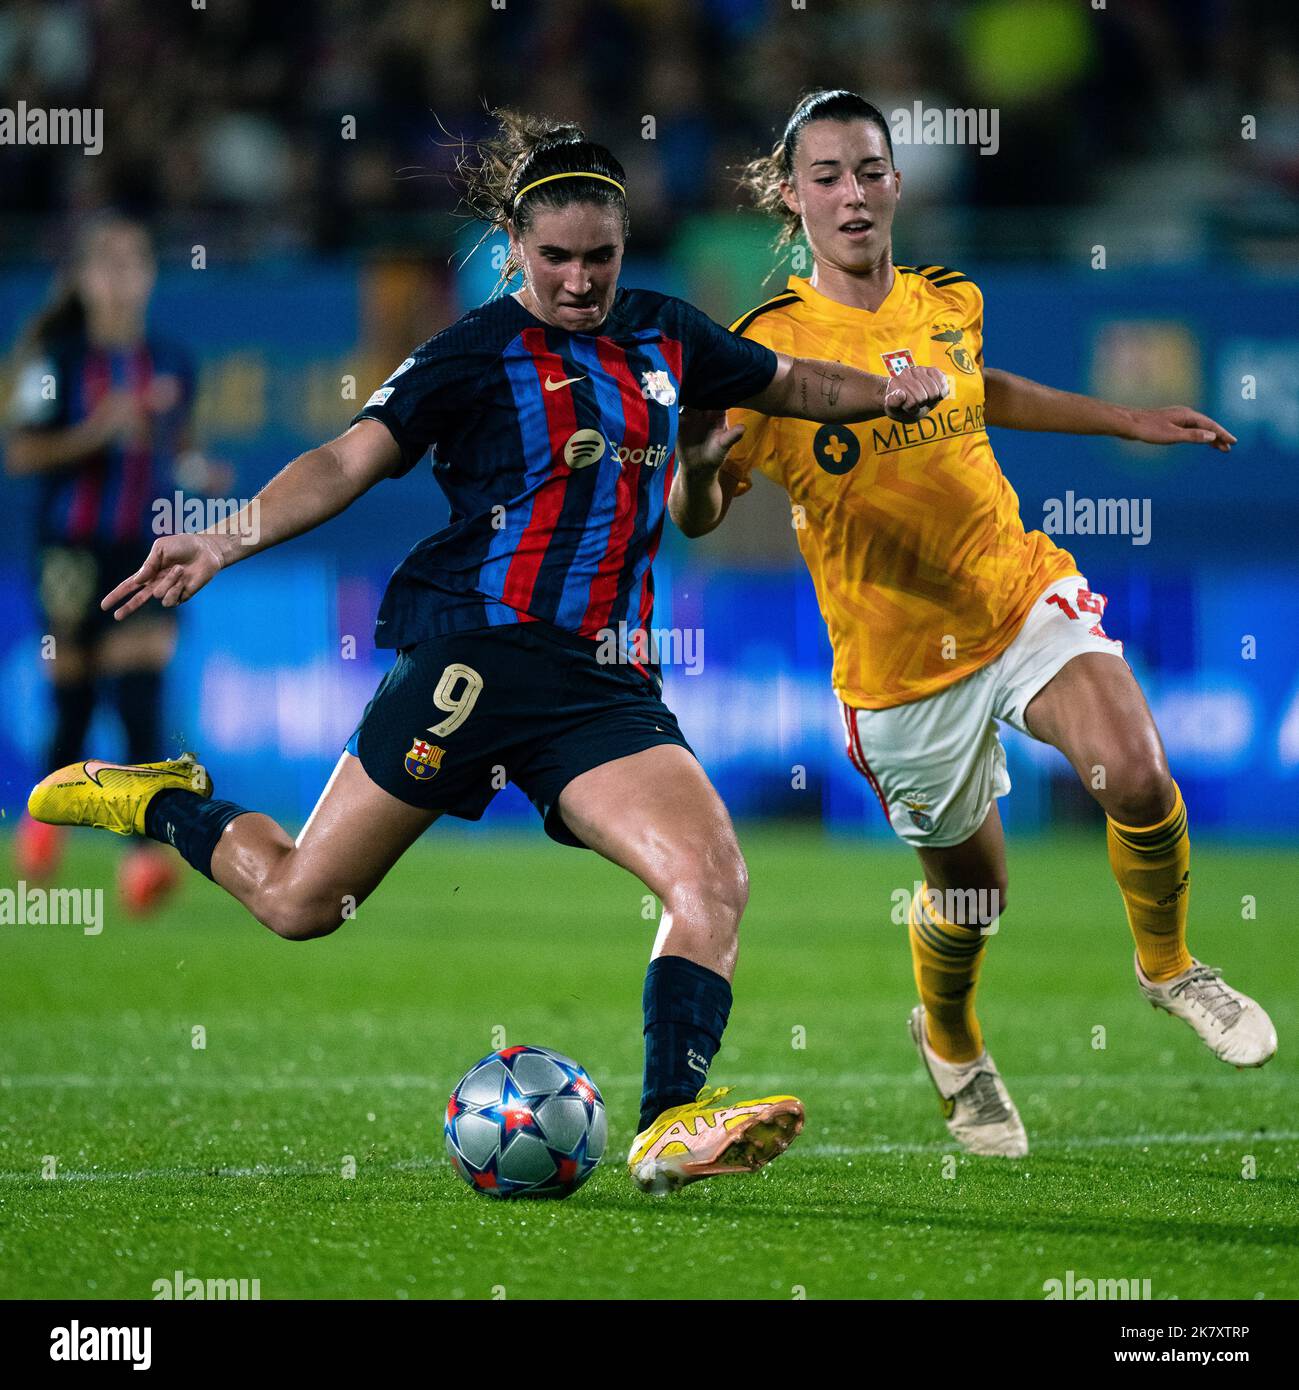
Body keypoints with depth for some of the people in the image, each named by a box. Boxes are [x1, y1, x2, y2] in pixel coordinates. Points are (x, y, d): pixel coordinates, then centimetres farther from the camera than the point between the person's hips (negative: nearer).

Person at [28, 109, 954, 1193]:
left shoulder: (662, 335, 15)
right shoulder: (482, 350, -2)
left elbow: (787, 383, 32)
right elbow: (349, 461, -10)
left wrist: (887, 395, 14)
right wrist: (226, 542, -23)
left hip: (607, 685, 4)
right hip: (477, 653, -4)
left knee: (715, 879, -19)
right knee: (298, 902, 1)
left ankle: (673, 1125, -23)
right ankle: (157, 804, 28)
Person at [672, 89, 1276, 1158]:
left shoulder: (950, 301, 3)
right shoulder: (770, 346, -11)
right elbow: (700, 518, -10)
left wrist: (1127, 421, 29)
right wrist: (700, 467, -34)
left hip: (1024, 597, 3)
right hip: (899, 659, -3)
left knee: (1136, 777, -22)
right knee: (970, 879, 8)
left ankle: (1169, 966, 7)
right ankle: (951, 1042, 42)